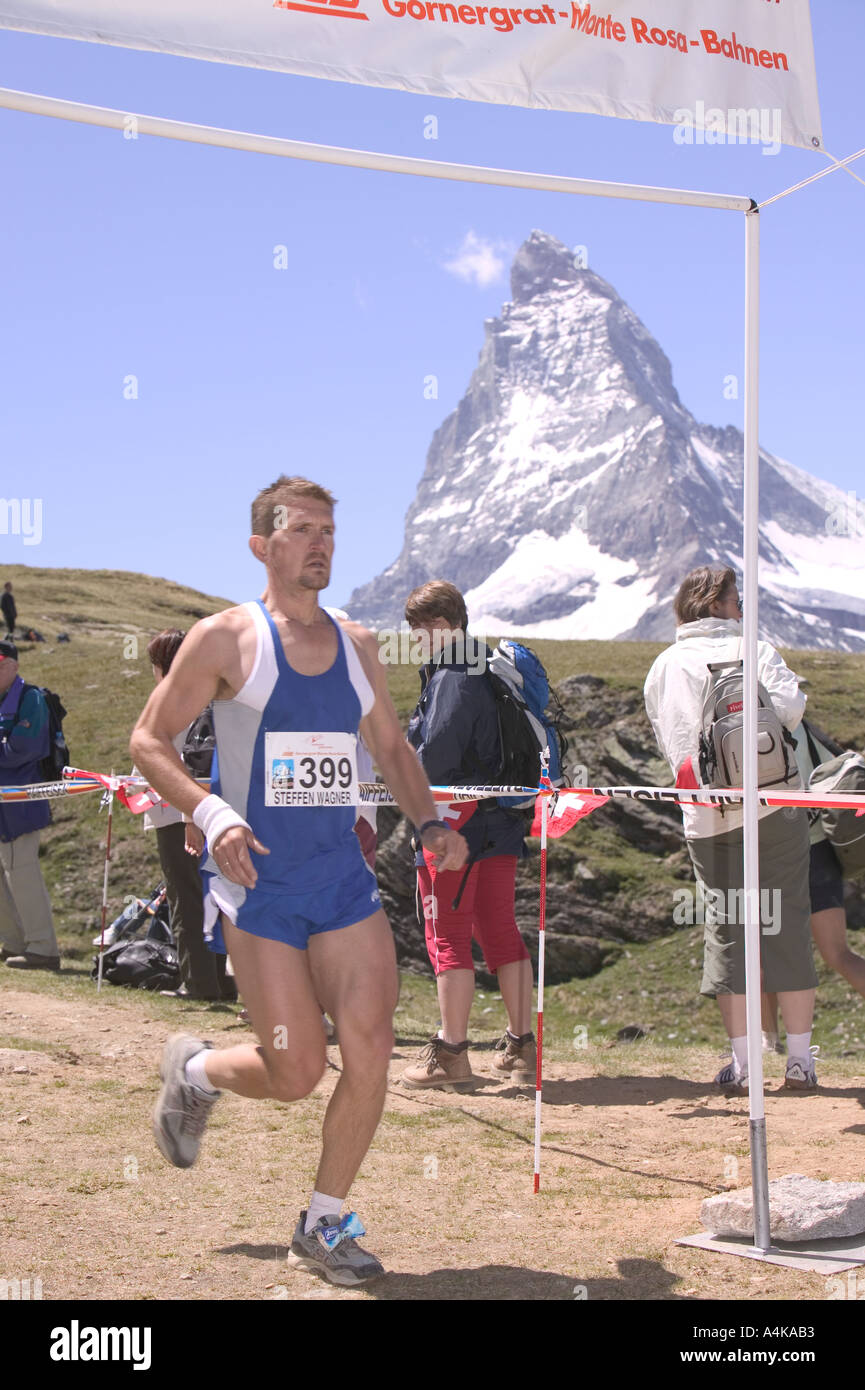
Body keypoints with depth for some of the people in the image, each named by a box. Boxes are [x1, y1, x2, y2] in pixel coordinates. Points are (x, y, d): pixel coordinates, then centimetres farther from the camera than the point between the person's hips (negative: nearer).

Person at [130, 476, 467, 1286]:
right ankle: (194, 1072, 28)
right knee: (296, 1073, -6)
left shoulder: (356, 646, 11)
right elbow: (149, 740, -5)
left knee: (371, 1050, -6)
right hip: (257, 879, -5)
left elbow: (391, 748, 22)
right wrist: (210, 815, -20)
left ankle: (324, 1225, 12)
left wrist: (429, 824, 6)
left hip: (342, 876, 5)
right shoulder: (227, 638, -4)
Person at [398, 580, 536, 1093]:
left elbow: (435, 755, -22)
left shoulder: (451, 678, -14)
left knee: (449, 936, -2)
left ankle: (451, 1055, 1)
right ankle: (521, 1047, 14)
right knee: (501, 932, 11)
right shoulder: (486, 671, 14)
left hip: (456, 820, -9)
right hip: (499, 821, 9)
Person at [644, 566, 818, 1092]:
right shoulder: (754, 650, 0)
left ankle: (742, 1063, 3)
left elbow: (668, 742, 14)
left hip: (706, 817, 3)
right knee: (788, 927, 4)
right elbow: (790, 705, -14)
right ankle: (800, 1060, 6)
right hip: (772, 806, -3)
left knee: (727, 930, 7)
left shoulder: (662, 668, 13)